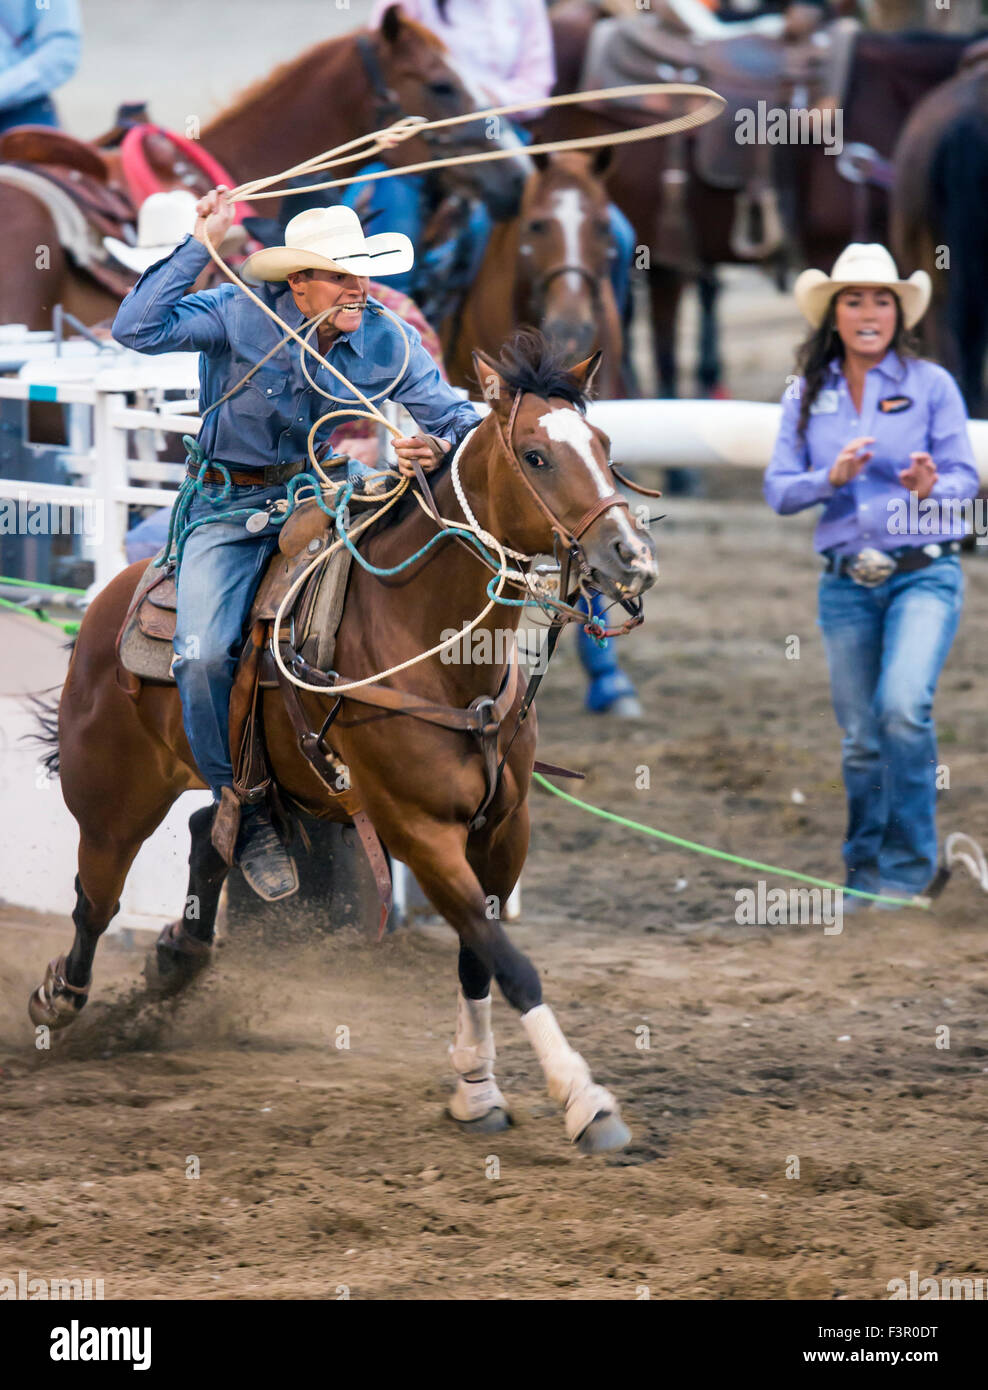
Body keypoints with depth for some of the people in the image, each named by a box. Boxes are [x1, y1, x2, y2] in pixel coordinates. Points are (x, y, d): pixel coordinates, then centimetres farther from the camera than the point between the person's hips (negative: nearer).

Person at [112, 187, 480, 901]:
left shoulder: (387, 343, -2)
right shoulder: (239, 316, -10)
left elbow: (453, 415, -3)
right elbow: (139, 328, -21)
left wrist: (445, 444, -28)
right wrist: (201, 244, -23)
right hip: (233, 506, -2)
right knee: (204, 655, -23)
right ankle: (244, 811, -4)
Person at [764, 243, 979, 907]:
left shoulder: (931, 385, 0)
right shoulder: (807, 396, 8)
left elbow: (967, 479, -1)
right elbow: (779, 490, 5)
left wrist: (931, 488, -23)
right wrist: (831, 478, -14)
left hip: (924, 573, -3)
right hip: (846, 583, 3)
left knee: (903, 709, -22)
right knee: (861, 738, 6)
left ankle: (907, 869, -10)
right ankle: (864, 872, 23)